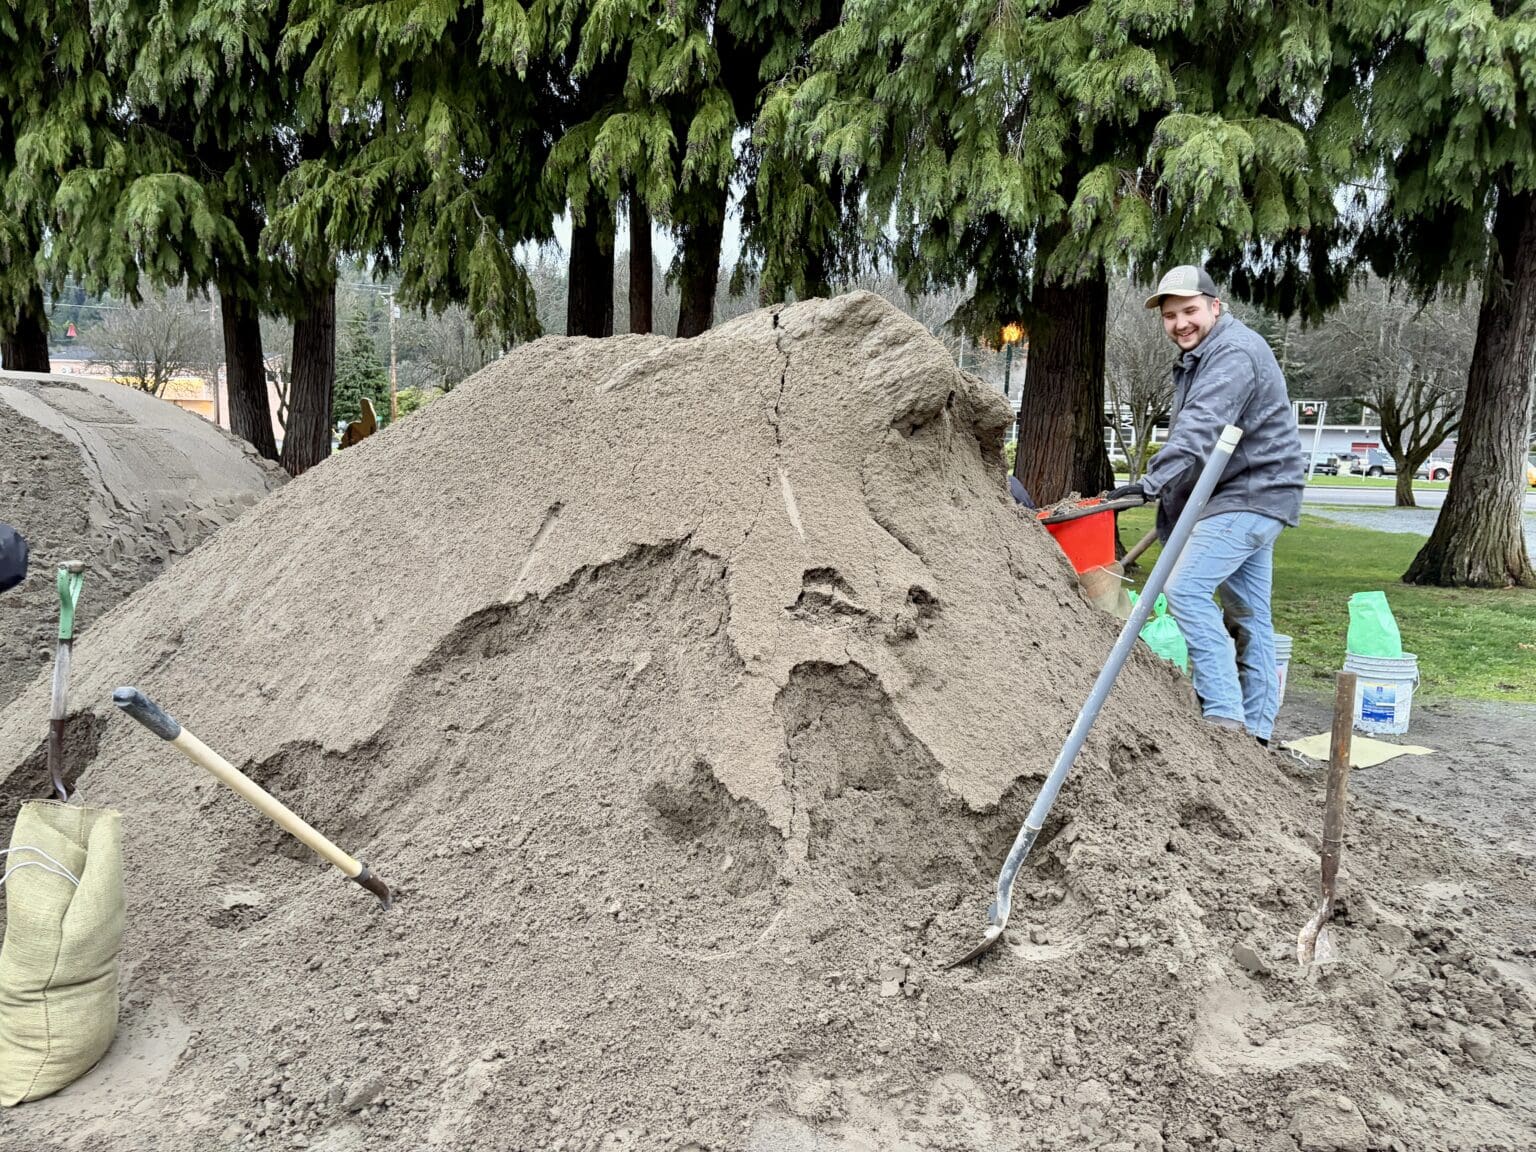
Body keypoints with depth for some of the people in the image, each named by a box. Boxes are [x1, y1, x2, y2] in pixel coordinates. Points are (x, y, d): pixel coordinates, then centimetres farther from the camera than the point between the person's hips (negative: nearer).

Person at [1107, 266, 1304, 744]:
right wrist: (1165, 487, 23)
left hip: (1249, 495, -11)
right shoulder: (1198, 356, 18)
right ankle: (1256, 729, 18)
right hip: (1245, 494, 11)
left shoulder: (1234, 352, -17)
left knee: (1186, 588, -19)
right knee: (1249, 614, 12)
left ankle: (1224, 713, -18)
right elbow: (1188, 429, 25)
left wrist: (1154, 480, -42)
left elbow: (1201, 428, -32)